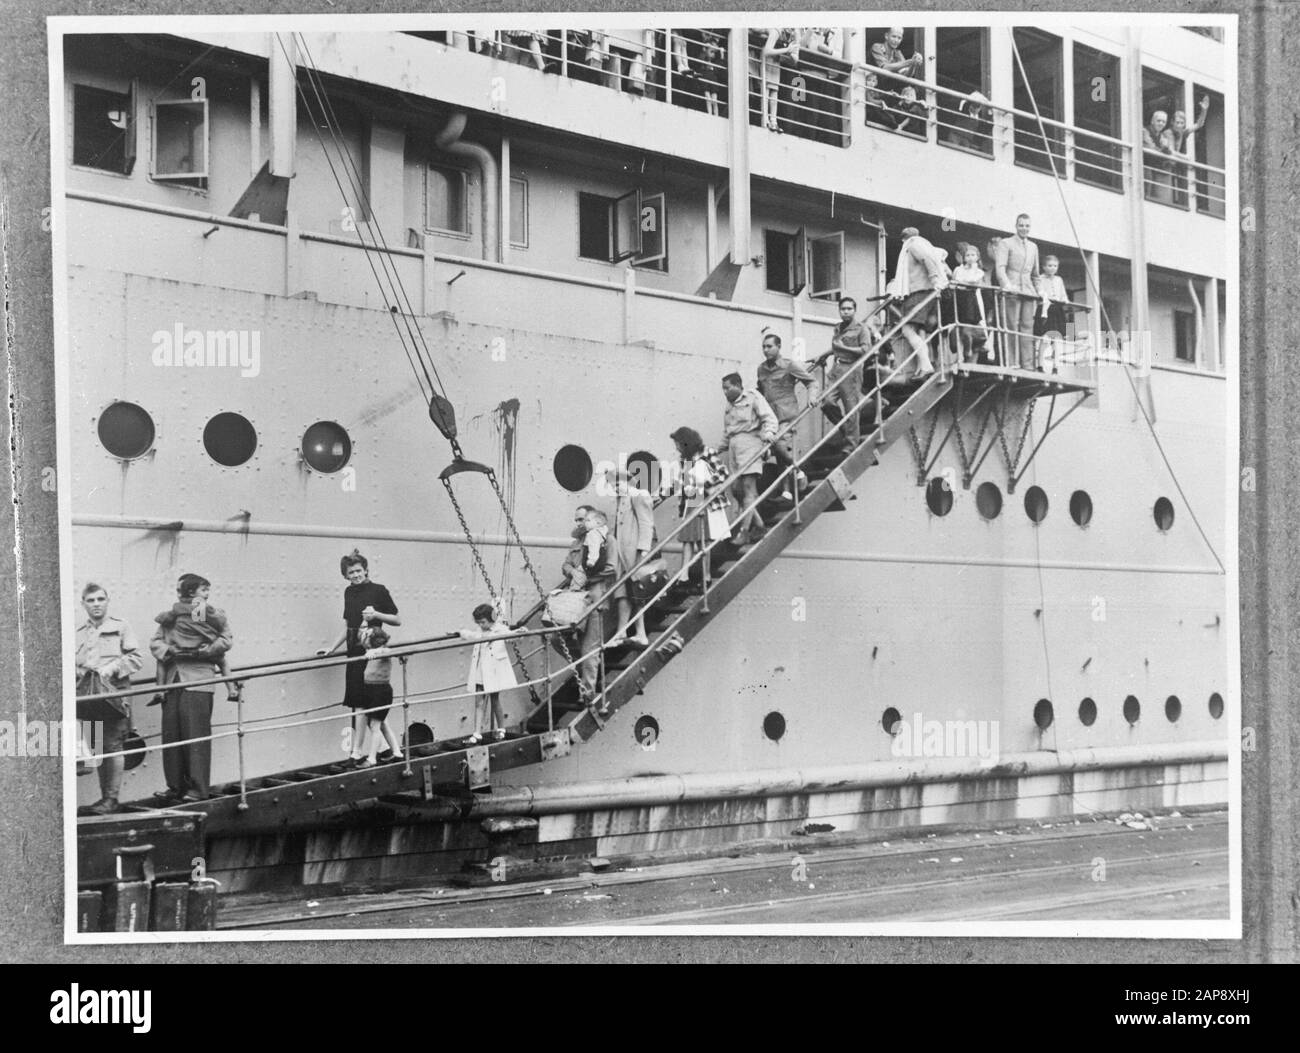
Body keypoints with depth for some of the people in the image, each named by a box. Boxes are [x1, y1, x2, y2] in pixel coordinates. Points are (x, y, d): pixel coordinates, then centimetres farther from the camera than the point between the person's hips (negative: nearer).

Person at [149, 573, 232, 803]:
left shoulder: (212, 614, 6)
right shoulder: (170, 616, 14)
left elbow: (226, 640, -1)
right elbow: (155, 642, 12)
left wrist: (203, 651, -11)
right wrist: (168, 651, -8)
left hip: (197, 681, -4)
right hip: (171, 681, 4)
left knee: (196, 735, -7)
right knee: (170, 734, 2)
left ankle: (198, 788, -4)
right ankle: (175, 786, 11)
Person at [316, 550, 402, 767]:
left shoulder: (378, 590, -6)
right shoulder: (349, 593, 13)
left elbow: (397, 620, -3)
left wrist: (376, 614, -17)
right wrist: (331, 648, 11)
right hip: (354, 651, 7)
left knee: (360, 702, -9)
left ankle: (355, 751, -6)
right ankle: (394, 747, 13)